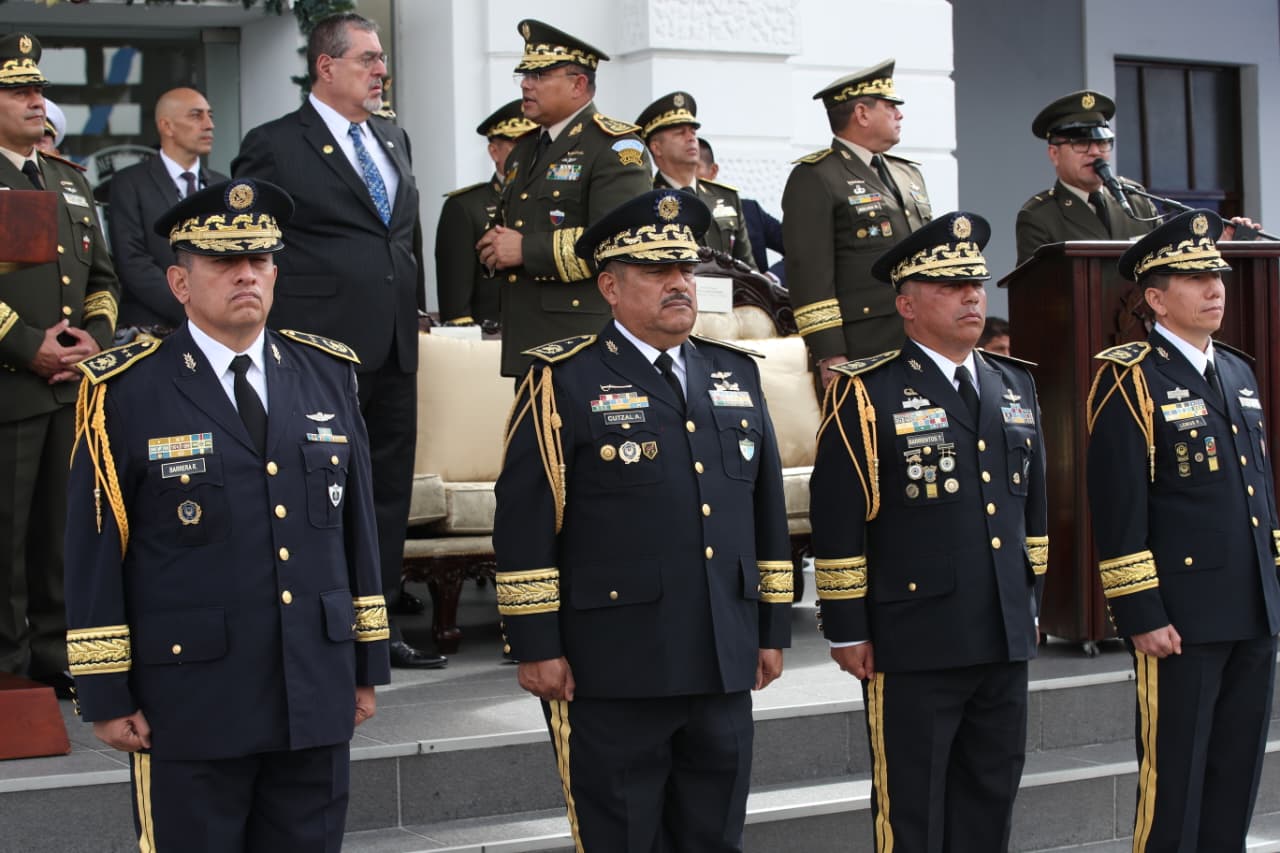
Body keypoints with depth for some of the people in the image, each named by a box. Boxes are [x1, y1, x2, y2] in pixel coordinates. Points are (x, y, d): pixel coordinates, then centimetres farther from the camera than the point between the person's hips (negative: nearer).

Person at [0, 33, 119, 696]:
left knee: (66, 528, 10)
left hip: (74, 382, 6)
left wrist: (94, 336, 2)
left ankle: (56, 655, 19)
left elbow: (103, 274, 19)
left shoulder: (69, 180, 19)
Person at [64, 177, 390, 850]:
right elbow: (94, 552, -5)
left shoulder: (328, 374, 8)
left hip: (317, 698, 4)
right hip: (188, 705, -4)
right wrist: (106, 695, -6)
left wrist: (367, 665, 11)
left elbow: (357, 524, 11)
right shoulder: (123, 392, -5)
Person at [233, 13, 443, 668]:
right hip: (324, 345, -7)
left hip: (395, 346, 7)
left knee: (389, 490, 11)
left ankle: (382, 628, 19)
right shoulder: (275, 146, -5)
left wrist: (412, 308, 17)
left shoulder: (393, 140, 17)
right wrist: (280, 321, -5)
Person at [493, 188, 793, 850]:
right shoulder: (565, 379, -4)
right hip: (613, 671, -5)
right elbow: (524, 520, -9)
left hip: (725, 666, 5)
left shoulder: (735, 373, 13)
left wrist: (772, 628, 13)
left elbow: (767, 509, 16)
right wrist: (536, 646, -12)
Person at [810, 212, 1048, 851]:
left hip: (1005, 641, 6)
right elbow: (837, 520, -9)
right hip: (913, 646, -6)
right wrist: (847, 630, -10)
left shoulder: (1015, 385, 13)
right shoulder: (866, 393, -7)